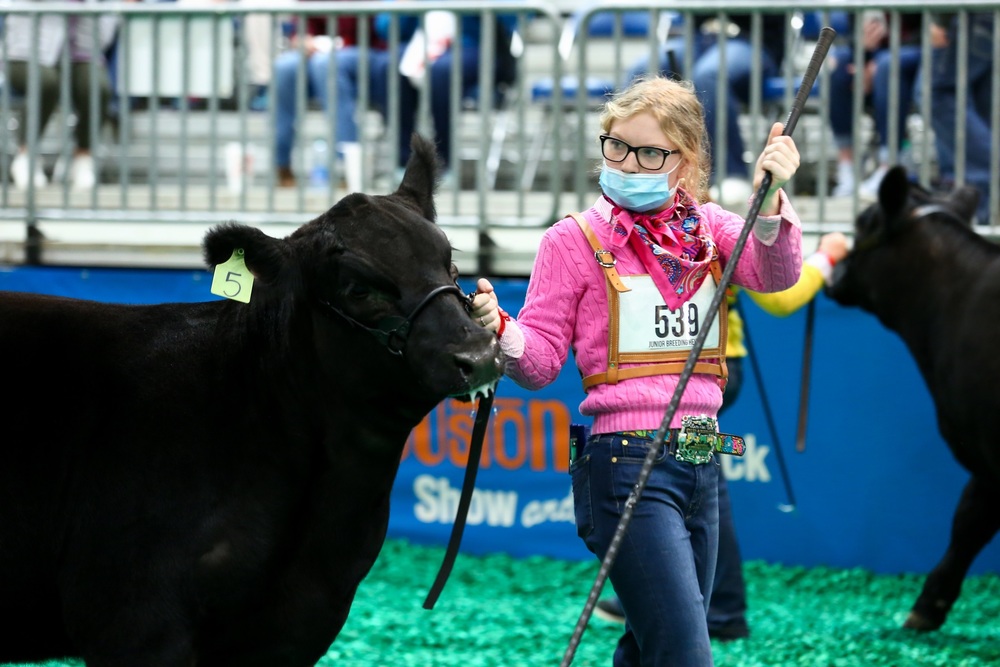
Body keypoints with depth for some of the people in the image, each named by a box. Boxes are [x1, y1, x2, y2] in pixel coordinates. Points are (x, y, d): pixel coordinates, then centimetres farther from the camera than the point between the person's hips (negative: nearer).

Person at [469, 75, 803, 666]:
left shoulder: (706, 227, 11)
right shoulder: (576, 241, 1)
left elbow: (775, 275, -8)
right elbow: (542, 361, 0)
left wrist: (769, 202, -26)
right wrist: (501, 331, -21)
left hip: (701, 461, 5)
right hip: (627, 462, -5)